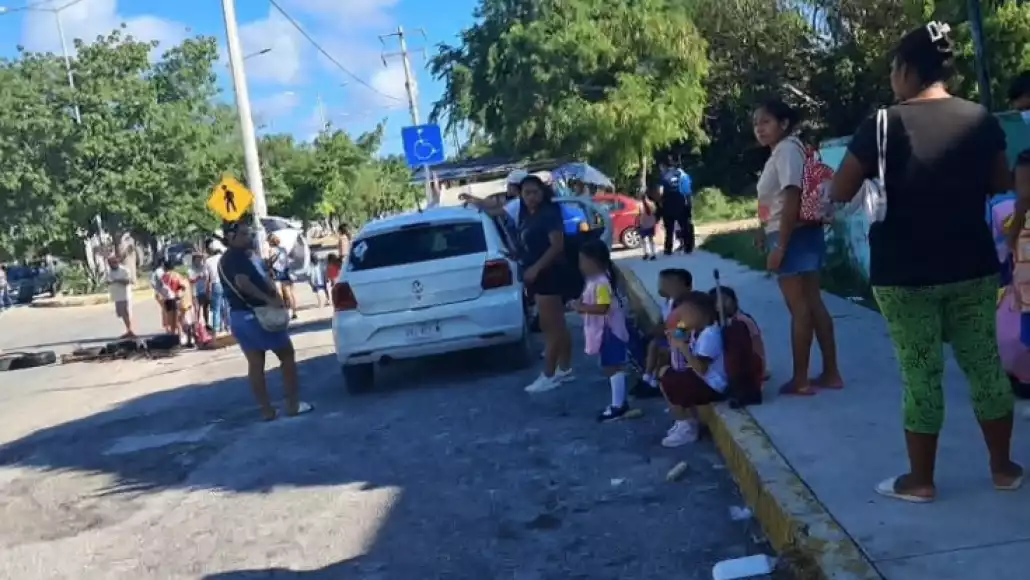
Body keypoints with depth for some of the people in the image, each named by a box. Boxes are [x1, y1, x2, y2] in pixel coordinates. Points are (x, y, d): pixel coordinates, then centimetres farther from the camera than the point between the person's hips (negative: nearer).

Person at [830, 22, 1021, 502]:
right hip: (973, 266, 4)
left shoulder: (884, 125, -11)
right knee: (985, 365, 13)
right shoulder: (980, 118, 0)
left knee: (920, 374, 4)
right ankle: (1003, 467, 25)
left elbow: (839, 194, -5)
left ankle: (920, 480, 13)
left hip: (904, 274, -3)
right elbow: (1002, 184, 12)